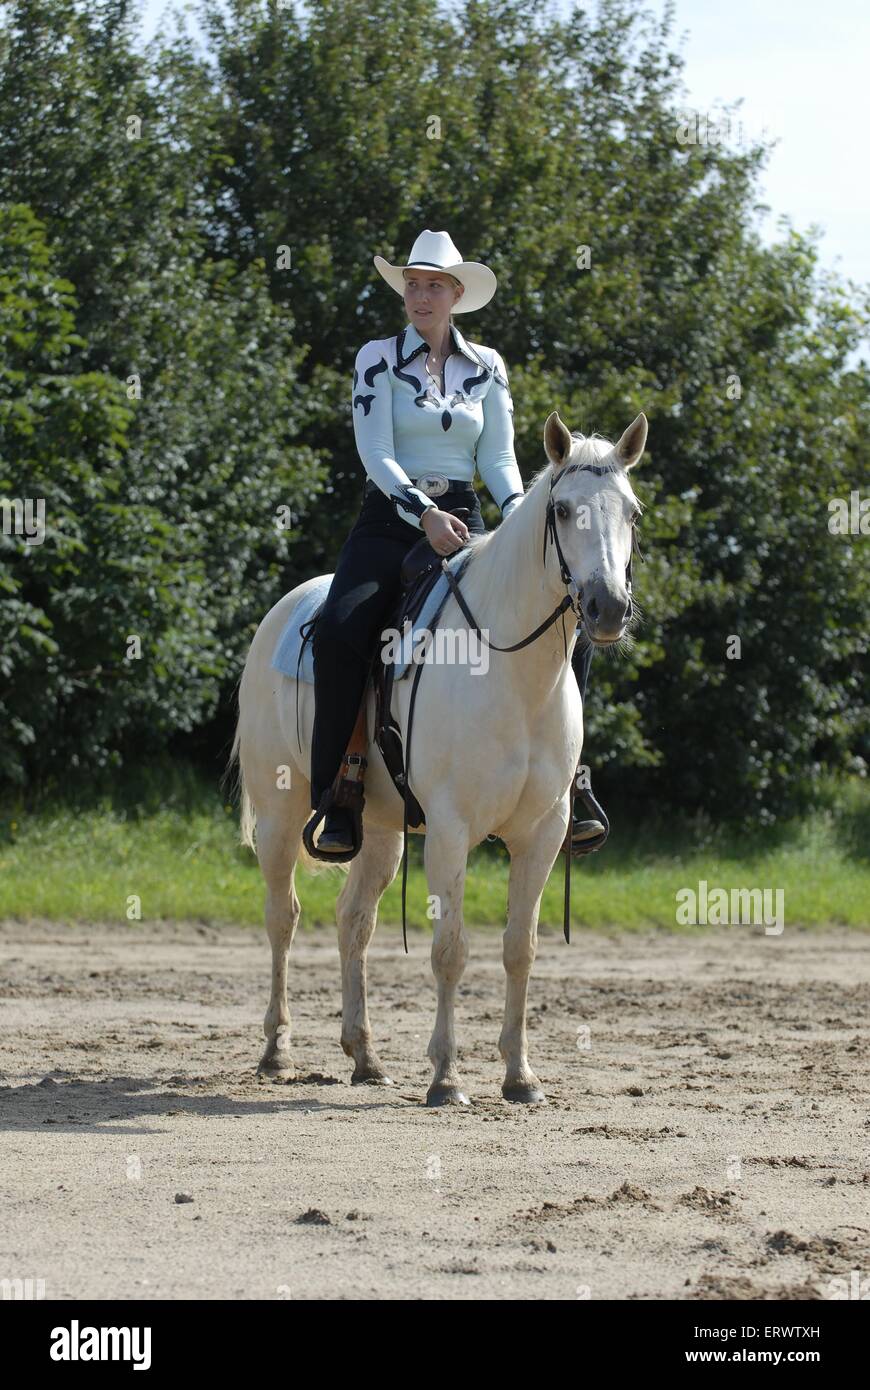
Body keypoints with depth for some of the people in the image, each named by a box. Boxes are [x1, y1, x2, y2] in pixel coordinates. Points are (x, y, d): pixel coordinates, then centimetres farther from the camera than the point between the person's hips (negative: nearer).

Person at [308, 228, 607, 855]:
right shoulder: (379, 358, 2)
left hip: (464, 521, 3)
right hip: (390, 520, -3)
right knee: (341, 628, -32)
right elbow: (376, 452, -8)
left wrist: (519, 512, -13)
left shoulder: (486, 368, 12)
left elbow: (498, 457, 7)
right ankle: (332, 798, -26)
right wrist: (424, 514, -23)